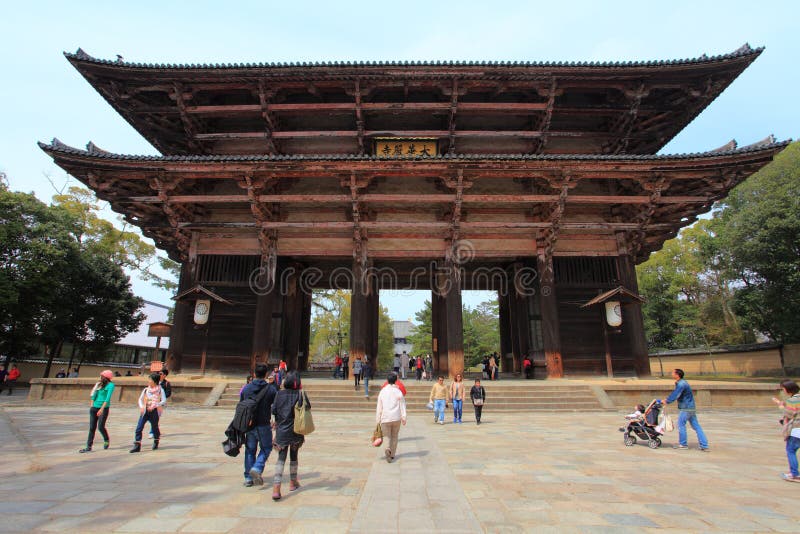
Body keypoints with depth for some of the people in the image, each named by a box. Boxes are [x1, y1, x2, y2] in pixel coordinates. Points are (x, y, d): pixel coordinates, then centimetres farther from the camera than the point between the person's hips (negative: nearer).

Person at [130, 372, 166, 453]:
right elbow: (140, 399, 8)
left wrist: (154, 406, -21)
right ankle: (137, 446, -1)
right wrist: (141, 407, -12)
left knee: (154, 427, 9)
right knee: (139, 428, -8)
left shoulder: (160, 390, -4)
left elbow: (164, 401, -10)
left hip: (154, 411, -3)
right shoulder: (145, 390, 6)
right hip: (145, 411, 3)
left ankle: (156, 442, 33)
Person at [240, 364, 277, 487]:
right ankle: (257, 468, -7)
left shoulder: (246, 388, 1)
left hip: (249, 425, 3)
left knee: (250, 450, 15)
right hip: (264, 425, -3)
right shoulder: (271, 389, -10)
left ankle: (248, 478, 18)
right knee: (266, 448, 13)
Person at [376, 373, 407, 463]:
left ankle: (388, 449, -19)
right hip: (396, 417, 0)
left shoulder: (382, 391, 4)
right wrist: (403, 417, -3)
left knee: (386, 436, 7)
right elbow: (402, 406, -4)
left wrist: (378, 420, 10)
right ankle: (392, 454, 19)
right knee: (394, 436, 14)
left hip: (385, 418, 0)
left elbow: (379, 407, 6)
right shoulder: (398, 391, -1)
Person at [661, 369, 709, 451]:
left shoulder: (681, 384, -21)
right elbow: (675, 393, 19)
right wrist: (667, 399, 12)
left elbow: (675, 396, -23)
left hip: (685, 409, -9)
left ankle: (683, 444, 11)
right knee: (696, 427, 10)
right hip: (691, 408, 9)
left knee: (681, 425, 2)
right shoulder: (681, 383, 11)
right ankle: (704, 446, 12)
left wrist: (666, 401, -10)